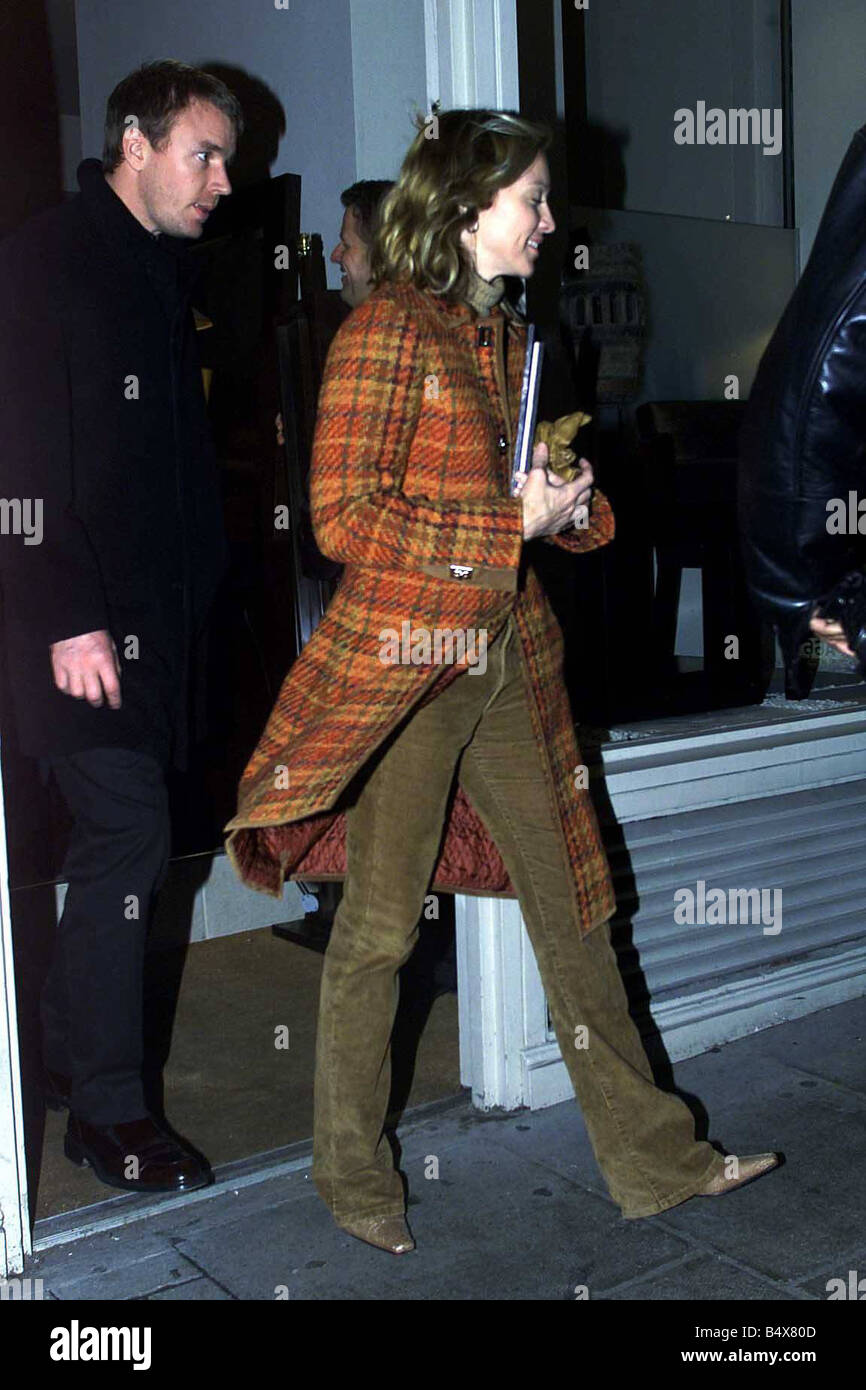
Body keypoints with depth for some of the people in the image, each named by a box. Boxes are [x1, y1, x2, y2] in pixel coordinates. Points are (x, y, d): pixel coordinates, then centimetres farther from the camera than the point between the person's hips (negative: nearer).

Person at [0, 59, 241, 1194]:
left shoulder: (166, 268, 17)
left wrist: (197, 588, 12)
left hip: (151, 607, 8)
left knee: (115, 834, 11)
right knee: (127, 834, -8)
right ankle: (106, 1110, 4)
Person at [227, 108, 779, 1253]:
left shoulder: (507, 337, 15)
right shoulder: (387, 330, -10)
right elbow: (343, 517, -16)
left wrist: (565, 500, 1)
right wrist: (512, 523, -16)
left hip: (507, 665, 8)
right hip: (400, 665, -7)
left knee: (572, 903, 11)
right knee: (380, 926, 5)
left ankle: (653, 1158, 24)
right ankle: (353, 1175, 25)